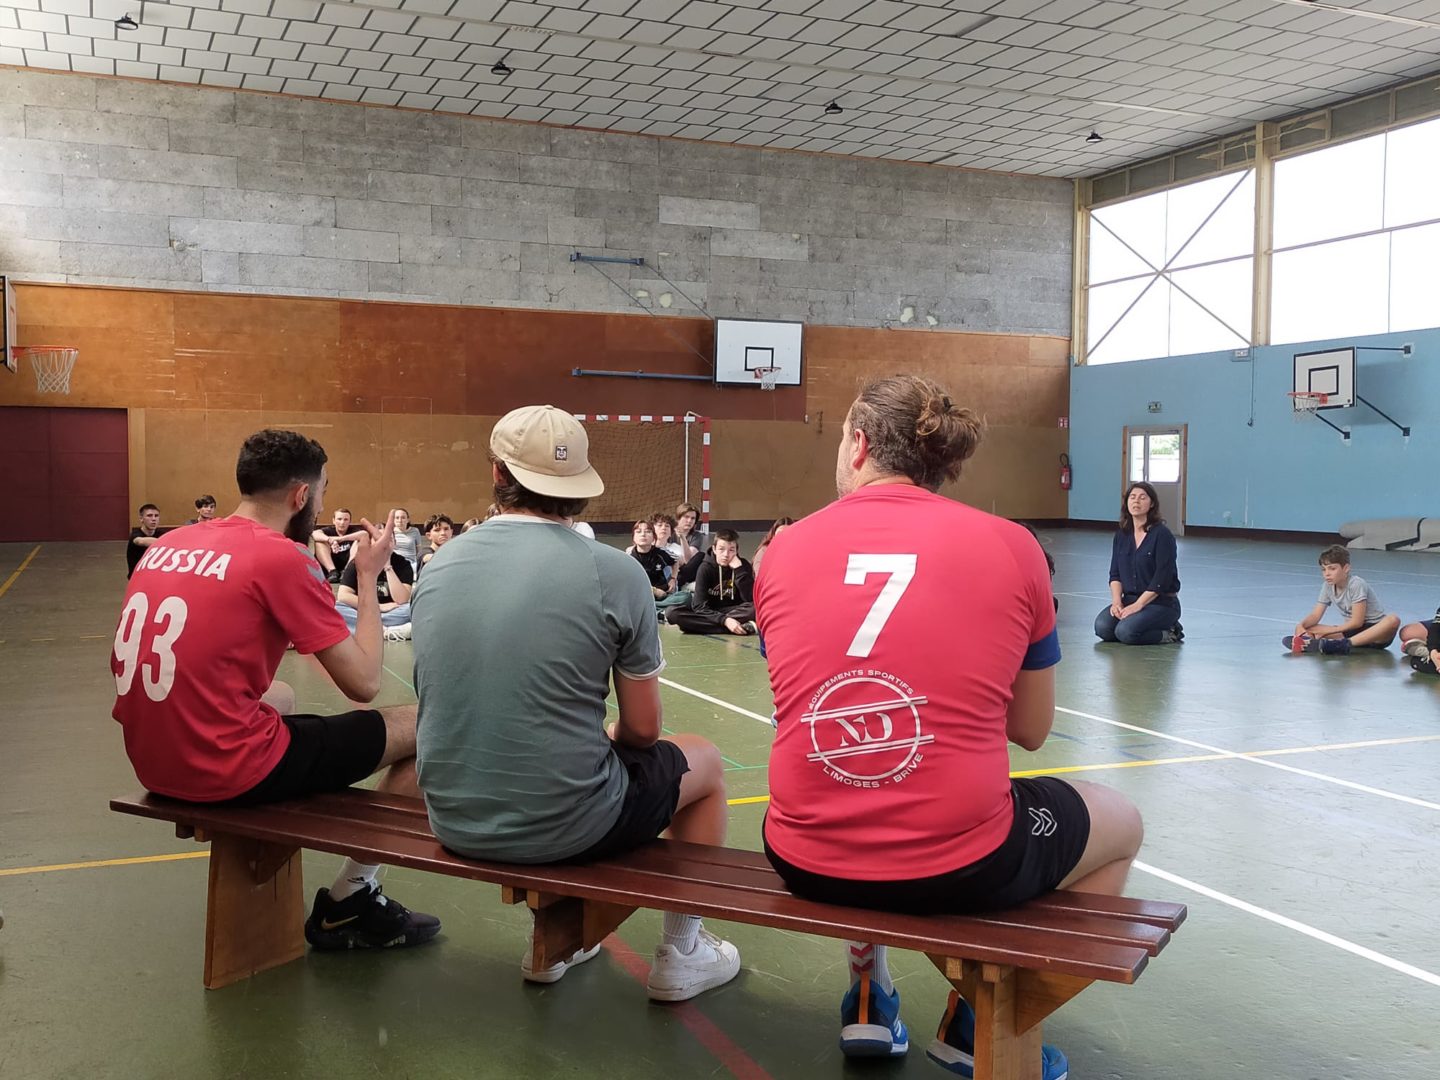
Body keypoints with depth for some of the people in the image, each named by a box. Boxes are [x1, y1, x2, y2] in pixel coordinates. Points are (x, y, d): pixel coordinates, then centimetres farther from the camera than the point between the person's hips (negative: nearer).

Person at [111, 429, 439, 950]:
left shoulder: (165, 547, 9)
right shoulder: (282, 556, -13)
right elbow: (364, 683, -11)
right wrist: (369, 576, 2)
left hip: (154, 762, 8)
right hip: (230, 772, -8)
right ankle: (348, 901, 12)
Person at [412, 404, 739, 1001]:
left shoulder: (437, 568, -2)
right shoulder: (615, 573, -14)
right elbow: (642, 729, -6)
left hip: (455, 822, 5)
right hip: (566, 826, -4)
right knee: (703, 760, 23)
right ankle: (681, 953, 33)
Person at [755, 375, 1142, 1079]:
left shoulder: (782, 551, 0)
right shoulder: (1010, 545, -5)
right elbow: (1031, 729, 5)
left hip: (806, 862, 4)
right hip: (958, 870, -3)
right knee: (1120, 823, 26)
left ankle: (867, 1000, 32)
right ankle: (979, 1022, 24)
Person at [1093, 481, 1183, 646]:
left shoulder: (1162, 535, -11)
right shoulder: (1122, 535, 8)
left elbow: (1162, 579, -16)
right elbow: (1115, 574, 7)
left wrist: (1138, 605, -20)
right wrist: (1117, 601, -10)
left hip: (1162, 602, -6)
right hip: (1130, 599, 6)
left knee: (1125, 632, -29)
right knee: (1102, 627, -19)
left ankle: (1168, 634, -2)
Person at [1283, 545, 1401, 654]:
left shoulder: (1357, 584, -16)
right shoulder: (1327, 586, 1)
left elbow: (1357, 622, -19)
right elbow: (1315, 615, -1)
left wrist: (1326, 631, -18)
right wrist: (1301, 625, -22)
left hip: (1375, 631, -5)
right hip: (1353, 631, 5)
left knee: (1393, 620, -39)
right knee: (1308, 629, -11)